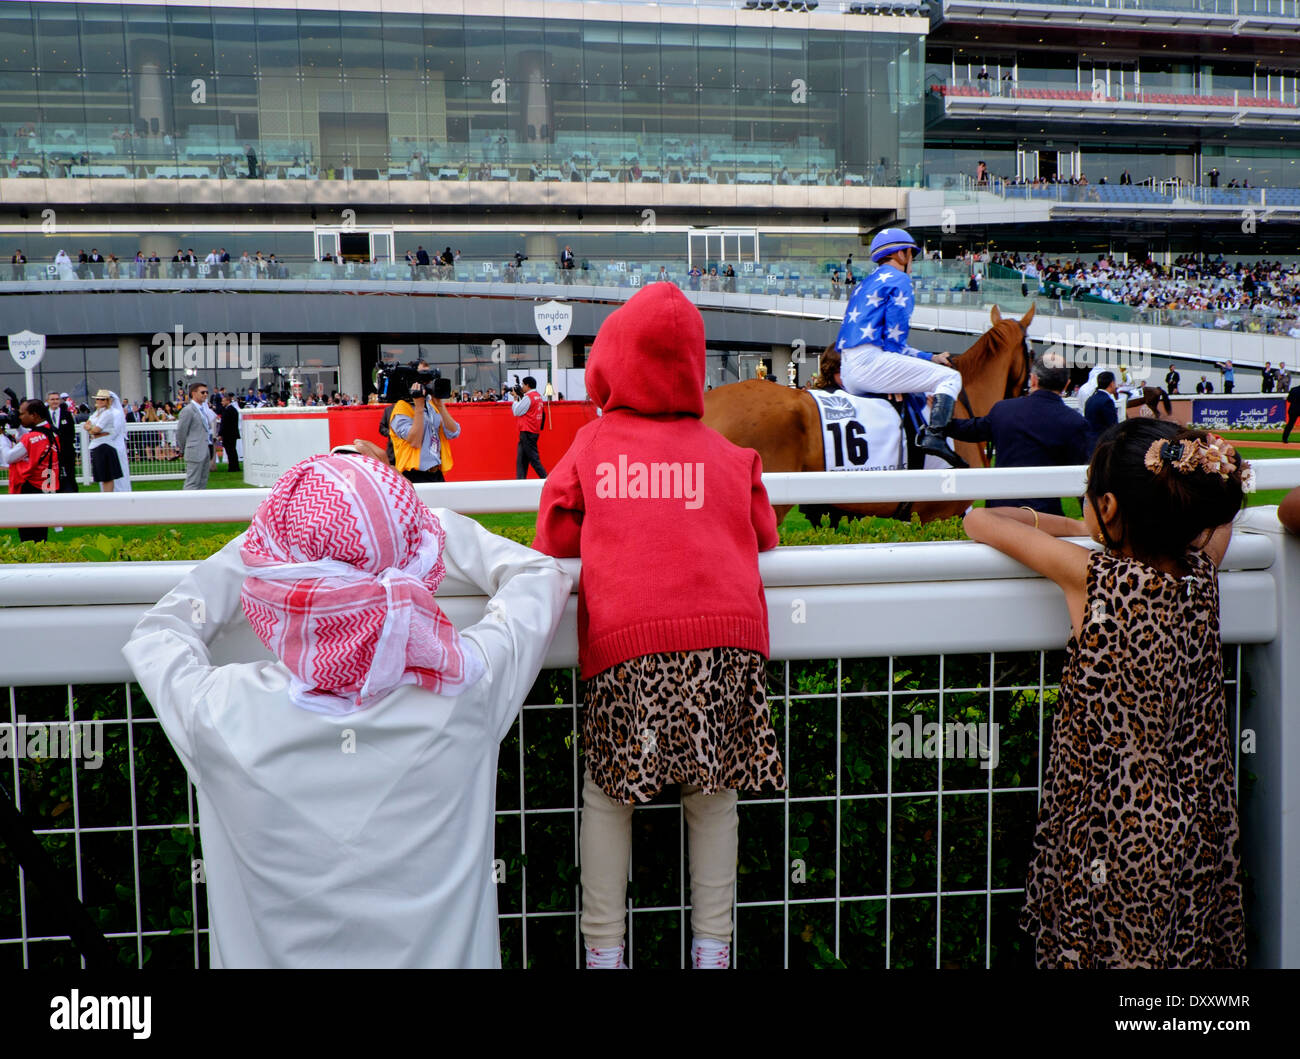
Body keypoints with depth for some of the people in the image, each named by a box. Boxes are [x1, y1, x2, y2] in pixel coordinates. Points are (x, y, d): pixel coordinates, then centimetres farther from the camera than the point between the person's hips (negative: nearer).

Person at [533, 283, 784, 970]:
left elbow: (553, 547, 13)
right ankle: (712, 947, 19)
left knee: (605, 794, 13)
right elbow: (764, 539, 21)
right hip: (726, 633, 2)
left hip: (625, 643, -1)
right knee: (713, 795, 13)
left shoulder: (587, 451, 9)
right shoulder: (729, 457, 13)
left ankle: (604, 950, 17)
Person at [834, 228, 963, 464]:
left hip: (847, 373, 9)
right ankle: (934, 434, -27)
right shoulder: (899, 280, 0)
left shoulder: (865, 284, 27)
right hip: (870, 362, -9)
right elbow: (895, 338, -9)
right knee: (949, 377, -7)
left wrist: (929, 358, 25)